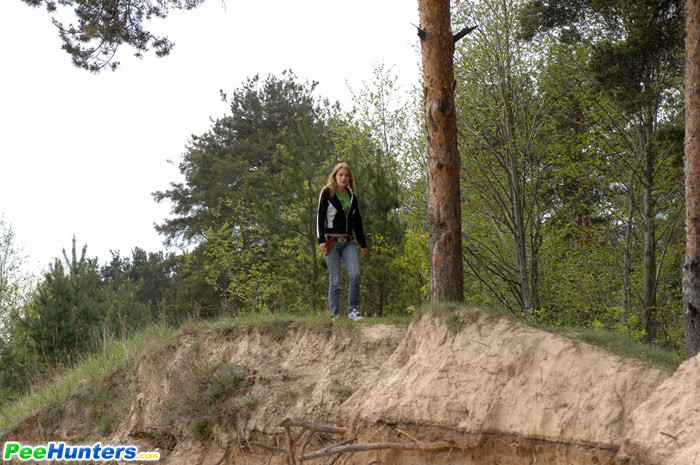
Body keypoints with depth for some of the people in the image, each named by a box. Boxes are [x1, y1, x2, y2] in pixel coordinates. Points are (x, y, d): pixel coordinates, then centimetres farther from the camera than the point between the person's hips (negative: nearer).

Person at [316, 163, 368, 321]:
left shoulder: (352, 196, 15)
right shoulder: (327, 193, 1)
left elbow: (357, 220, 21)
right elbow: (320, 216, -3)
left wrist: (363, 243, 20)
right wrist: (321, 239, -13)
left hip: (348, 241, 4)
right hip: (332, 241, -4)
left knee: (355, 274, -14)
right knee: (335, 280, -4)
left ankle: (353, 310, -7)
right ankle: (335, 315, 1)